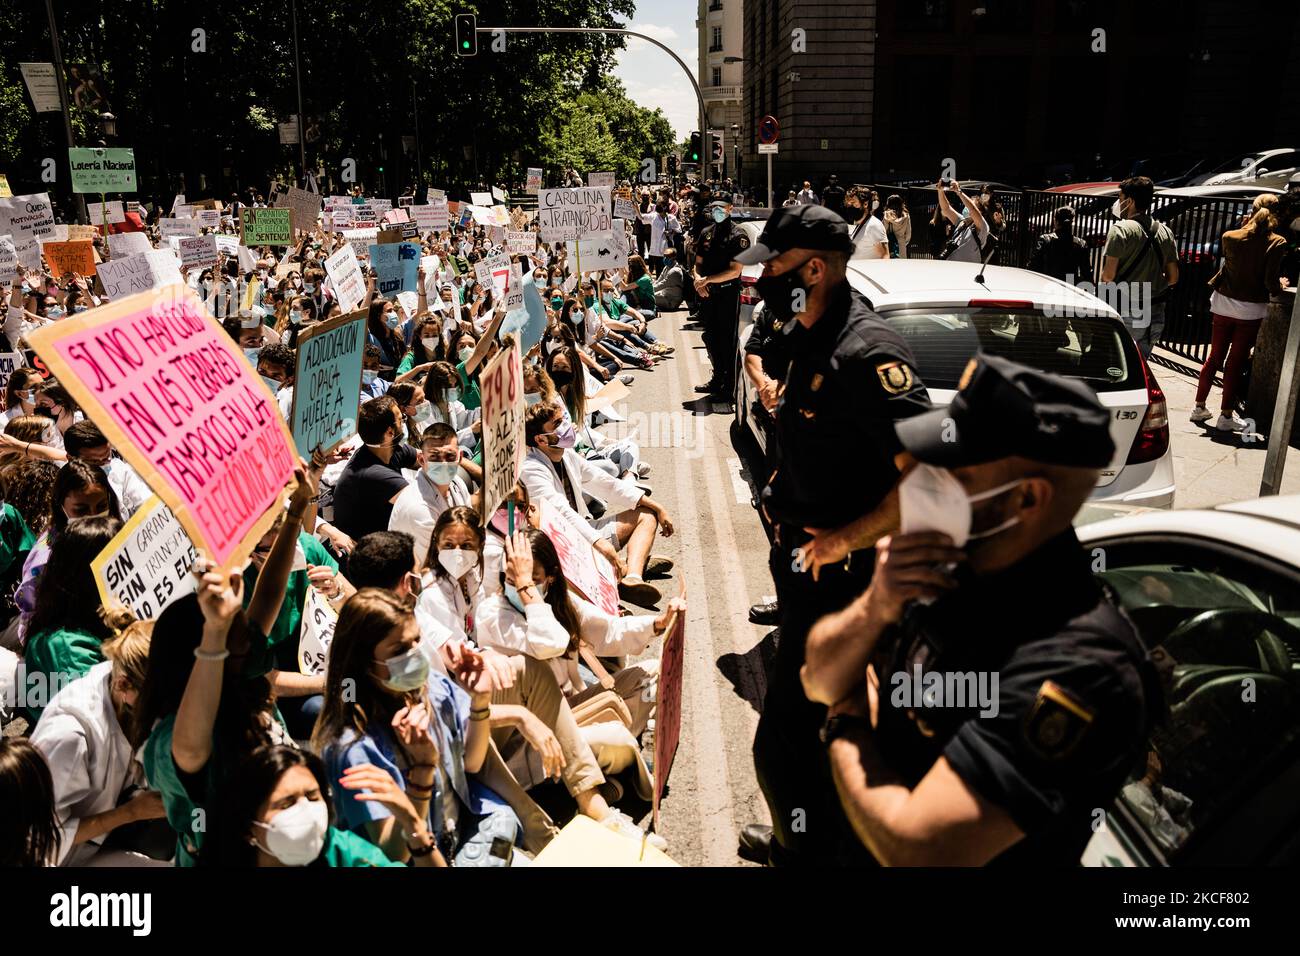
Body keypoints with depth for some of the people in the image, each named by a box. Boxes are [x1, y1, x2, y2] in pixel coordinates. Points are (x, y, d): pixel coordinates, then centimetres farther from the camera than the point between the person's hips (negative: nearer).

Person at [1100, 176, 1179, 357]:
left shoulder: (1121, 229, -11)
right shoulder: (1165, 232, 8)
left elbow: (1108, 275, -17)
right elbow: (1173, 278, 9)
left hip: (1126, 314, -6)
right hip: (1156, 315, 6)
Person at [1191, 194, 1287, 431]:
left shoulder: (1230, 237, -5)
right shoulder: (1276, 243, -12)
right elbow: (1271, 281, -16)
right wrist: (1279, 286, 6)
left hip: (1224, 304, 3)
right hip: (1251, 309, -3)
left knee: (1215, 357, 14)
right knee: (1236, 362, 4)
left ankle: (1200, 407, 19)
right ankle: (1226, 415, 9)